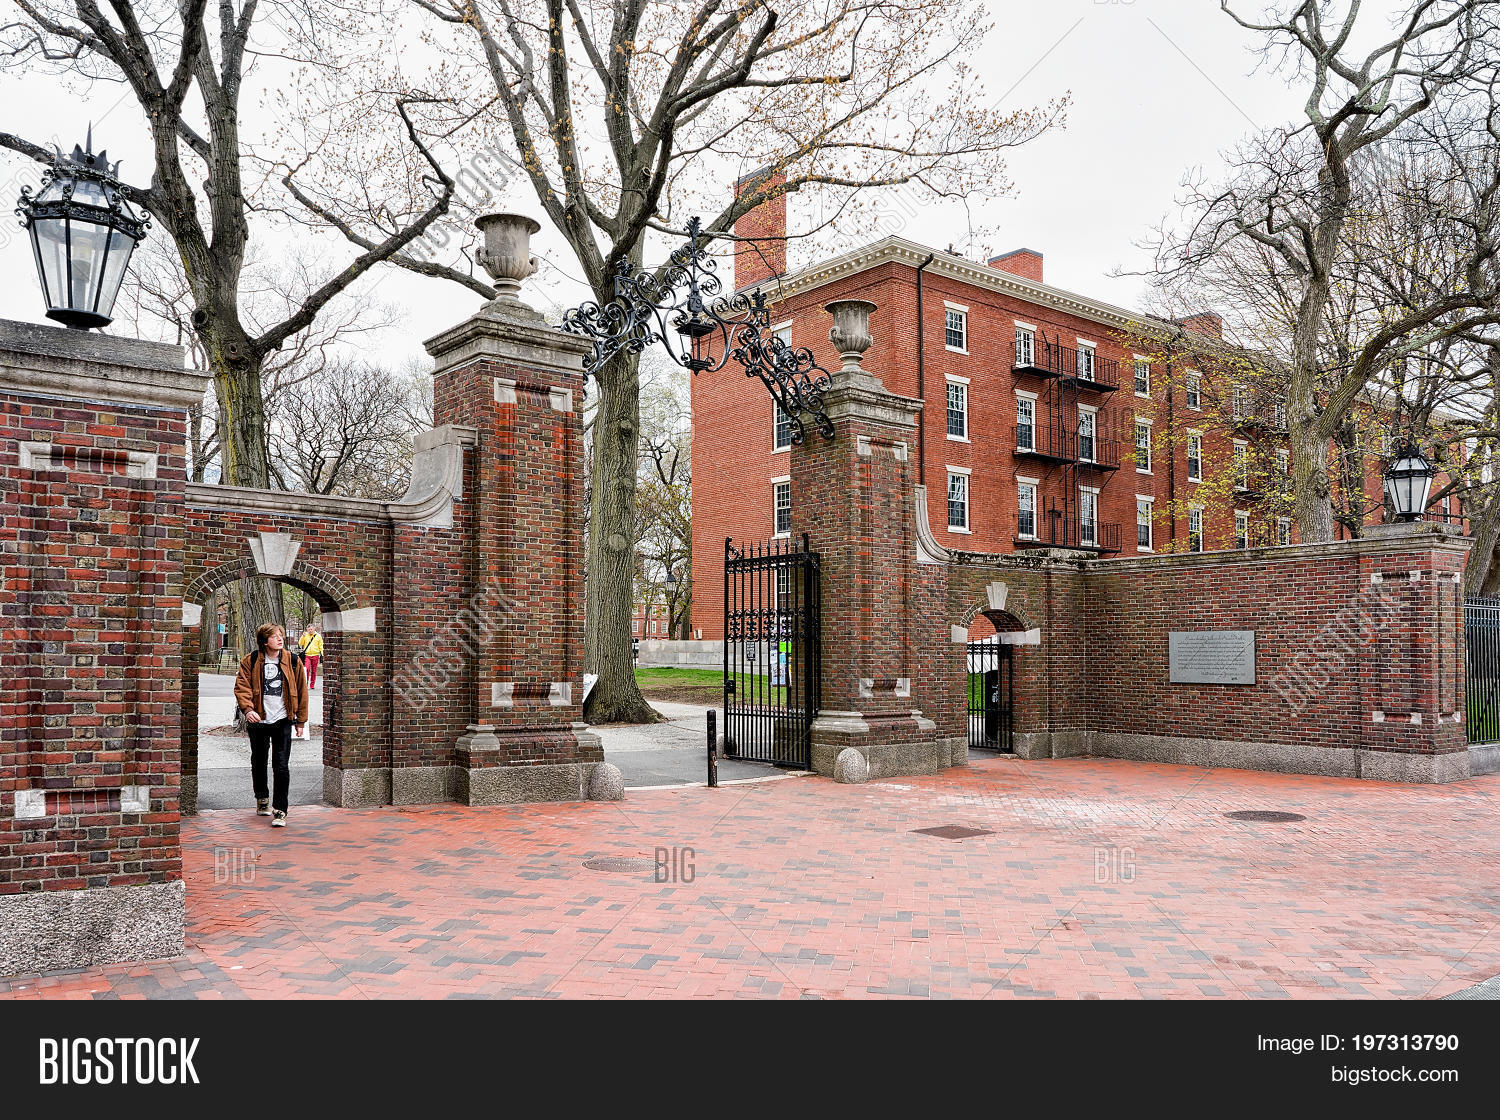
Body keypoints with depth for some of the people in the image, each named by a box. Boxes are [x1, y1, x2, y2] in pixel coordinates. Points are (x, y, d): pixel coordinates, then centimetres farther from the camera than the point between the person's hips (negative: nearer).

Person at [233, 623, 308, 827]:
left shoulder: (292, 662, 1)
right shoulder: (251, 661, -1)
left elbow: (301, 691, 7)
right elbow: (241, 686, -4)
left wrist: (301, 721, 9)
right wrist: (247, 709, -21)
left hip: (283, 720, -1)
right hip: (258, 720, 1)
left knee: (281, 766, -8)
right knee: (258, 762, 17)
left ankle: (280, 811, -2)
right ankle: (262, 799, 41)